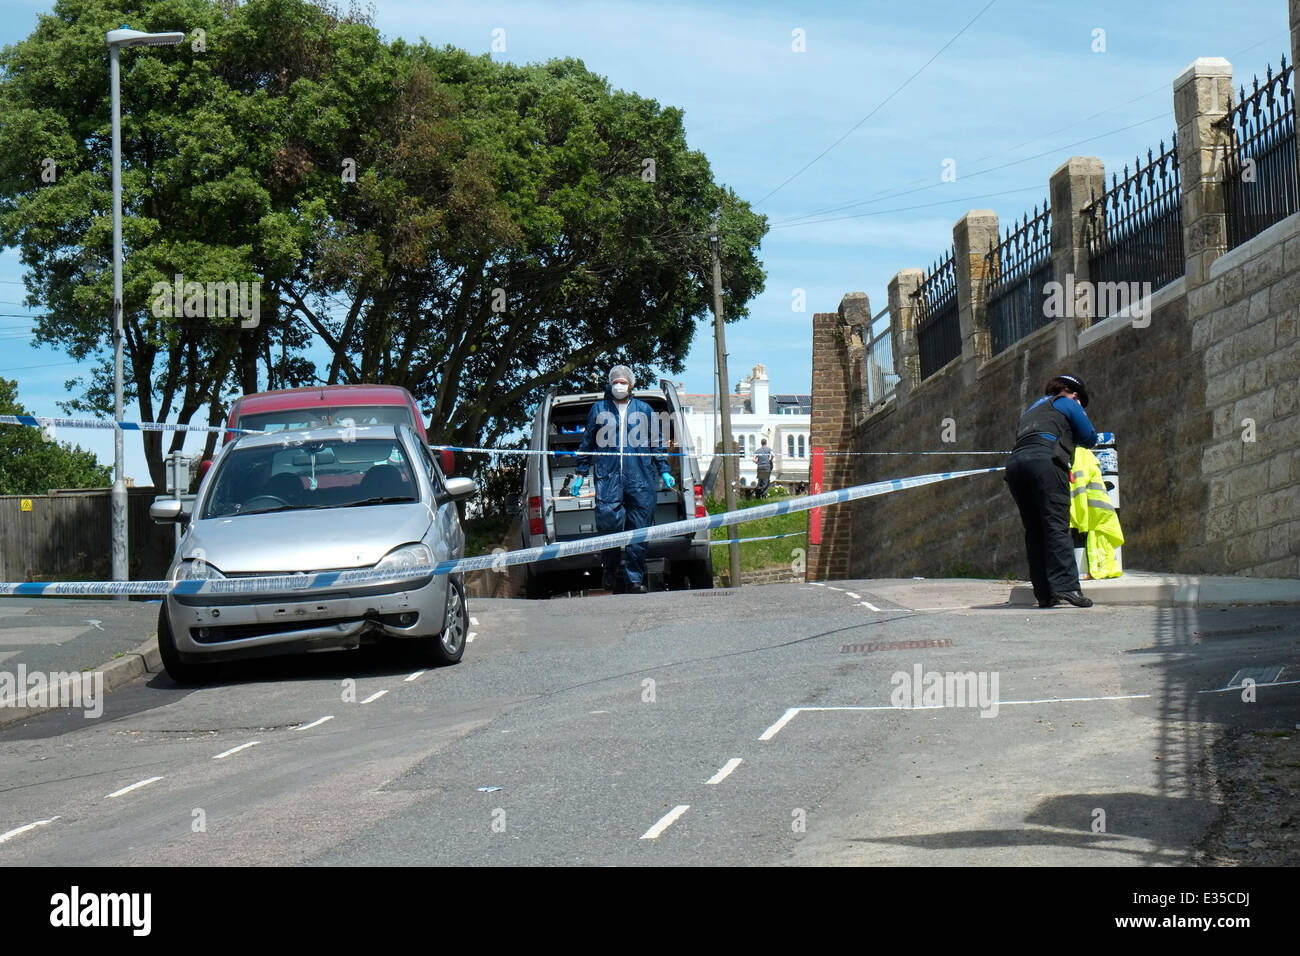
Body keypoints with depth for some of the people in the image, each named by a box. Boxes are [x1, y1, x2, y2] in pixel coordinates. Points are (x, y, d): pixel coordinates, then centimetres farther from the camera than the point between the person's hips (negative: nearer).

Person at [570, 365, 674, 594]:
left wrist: (664, 472, 11)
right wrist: (580, 474, 14)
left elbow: (656, 444, 19)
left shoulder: (644, 410, 15)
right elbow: (587, 444, 18)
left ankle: (635, 580, 5)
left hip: (640, 479, 1)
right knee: (608, 517, -21)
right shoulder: (599, 409, 14)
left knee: (638, 530, -1)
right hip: (608, 476, -1)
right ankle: (610, 567, -2)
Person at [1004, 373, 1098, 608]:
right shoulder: (1067, 403, 18)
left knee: (1034, 530, 7)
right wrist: (1069, 435, 35)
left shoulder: (1031, 410, 37)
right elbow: (1089, 438, 16)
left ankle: (1044, 593, 1)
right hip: (1045, 459, -6)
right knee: (1057, 525, -12)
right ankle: (1065, 586, -25)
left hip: (1014, 463, 6)